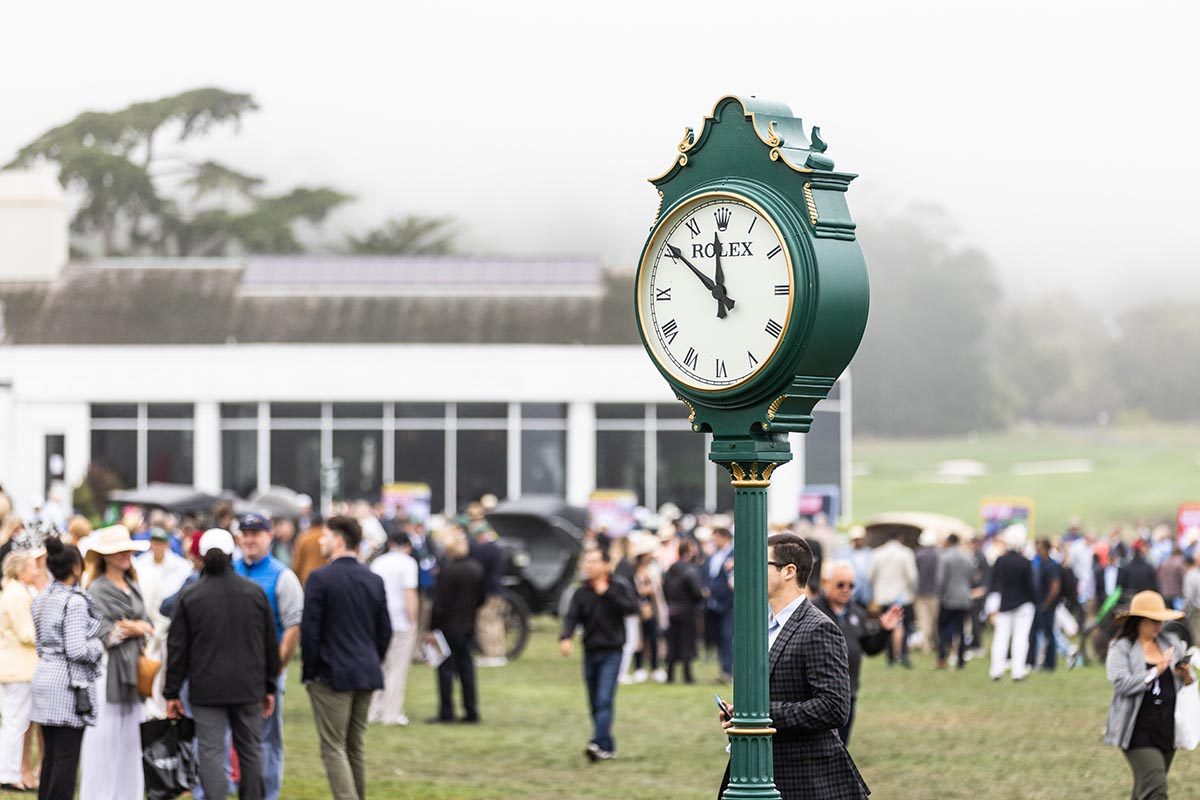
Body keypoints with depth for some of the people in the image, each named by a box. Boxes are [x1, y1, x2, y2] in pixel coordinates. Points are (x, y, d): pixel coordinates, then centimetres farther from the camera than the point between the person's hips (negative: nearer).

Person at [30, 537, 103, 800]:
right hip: (69, 683, -8)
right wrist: (100, 645, -4)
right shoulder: (75, 601, -16)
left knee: (50, 754, 12)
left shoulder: (42, 599, 11)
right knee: (67, 756, -4)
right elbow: (77, 650, -20)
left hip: (44, 676, 8)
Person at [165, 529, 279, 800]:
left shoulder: (190, 597, -3)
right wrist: (269, 687, 17)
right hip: (249, 686, 2)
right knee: (250, 750, 13)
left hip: (207, 690, -2)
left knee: (211, 752, -3)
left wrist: (172, 693, 5)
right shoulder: (255, 592, 3)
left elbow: (177, 648, -1)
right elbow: (271, 644, 8)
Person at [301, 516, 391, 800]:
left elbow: (309, 630, -12)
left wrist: (310, 670, -2)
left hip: (332, 675, -6)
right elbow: (384, 631, 11)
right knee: (356, 747, 15)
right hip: (367, 675, 6)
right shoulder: (374, 580, 7)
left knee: (333, 748, -3)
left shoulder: (320, 578, -11)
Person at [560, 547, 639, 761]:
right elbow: (572, 617, -6)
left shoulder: (620, 586, -2)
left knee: (605, 700, -16)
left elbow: (631, 607, -16)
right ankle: (608, 747, 16)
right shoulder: (581, 592, 5)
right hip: (590, 653, 4)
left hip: (611, 653, -4)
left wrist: (607, 593, -17)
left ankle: (599, 743, -25)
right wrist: (565, 637, -25)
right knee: (594, 703, 7)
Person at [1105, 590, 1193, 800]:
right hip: (1140, 731, -6)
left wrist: (1186, 676, -6)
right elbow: (1121, 684, -18)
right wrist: (1156, 672, -24)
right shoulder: (1121, 649, -5)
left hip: (1168, 729, 6)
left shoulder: (1171, 643, 11)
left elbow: (1185, 685, 18)